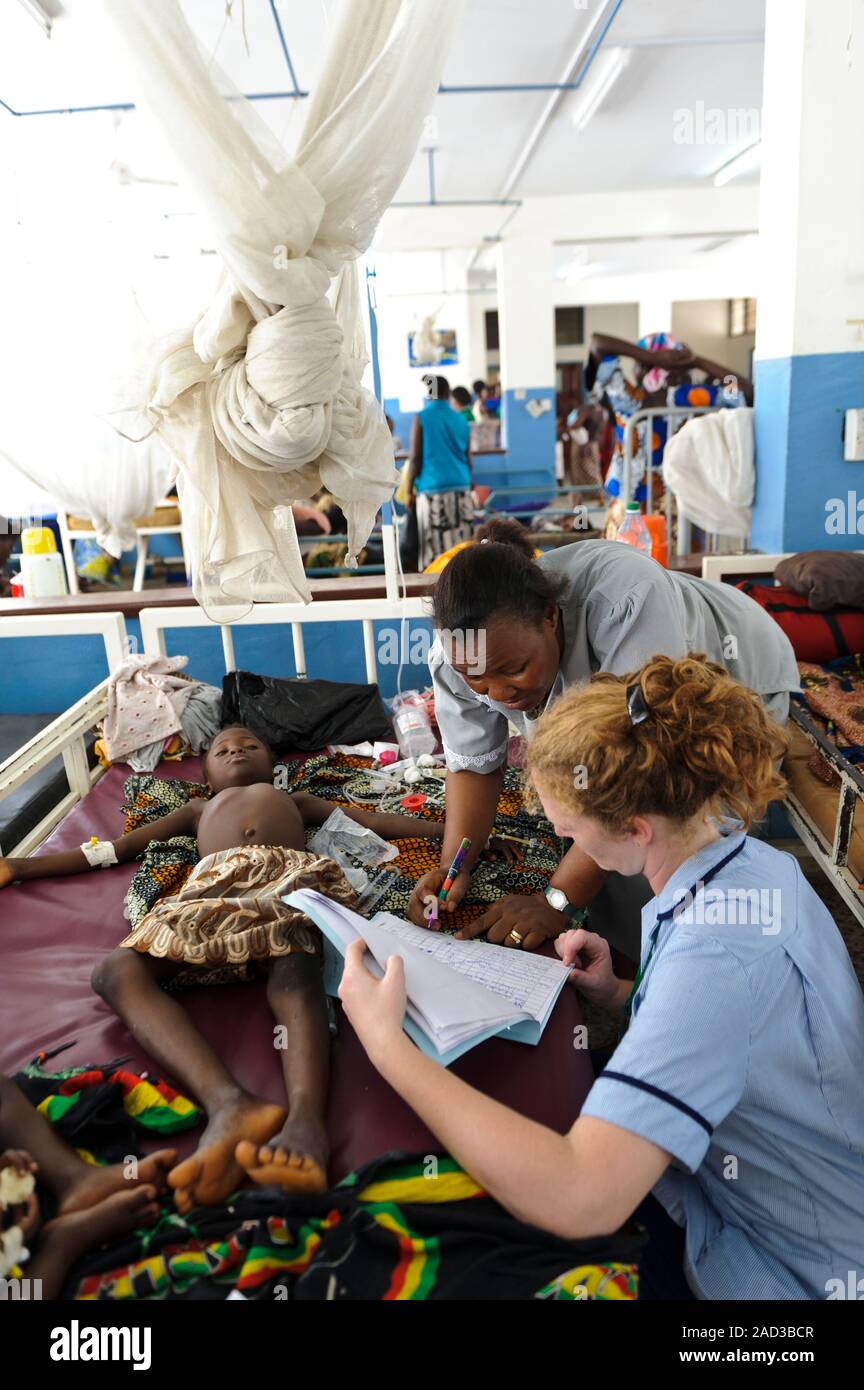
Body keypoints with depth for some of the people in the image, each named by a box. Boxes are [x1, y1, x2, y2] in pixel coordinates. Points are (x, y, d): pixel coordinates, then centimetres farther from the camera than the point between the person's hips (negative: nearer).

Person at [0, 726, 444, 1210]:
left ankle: (306, 1116, -61)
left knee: (295, 974, -36)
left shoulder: (296, 800, 42)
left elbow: (373, 819, 34)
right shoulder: (200, 808, 44)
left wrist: (443, 828, 22)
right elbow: (113, 848, 40)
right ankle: (228, 1102, -54)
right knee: (119, 970, -31)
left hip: (291, 875, -1)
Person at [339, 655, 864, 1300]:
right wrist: (620, 994, -7)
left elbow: (580, 1202, -43)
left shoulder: (714, 950, -36)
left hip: (776, 1270, -7)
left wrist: (386, 1044, -36)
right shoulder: (758, 861, -7)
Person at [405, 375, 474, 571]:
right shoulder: (461, 420, 10)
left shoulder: (422, 418, -2)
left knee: (434, 548, -3)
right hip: (460, 490, 4)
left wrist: (409, 490, 3)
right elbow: (467, 459, 15)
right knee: (460, 547, 7)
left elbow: (415, 458, -4)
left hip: (432, 489, -4)